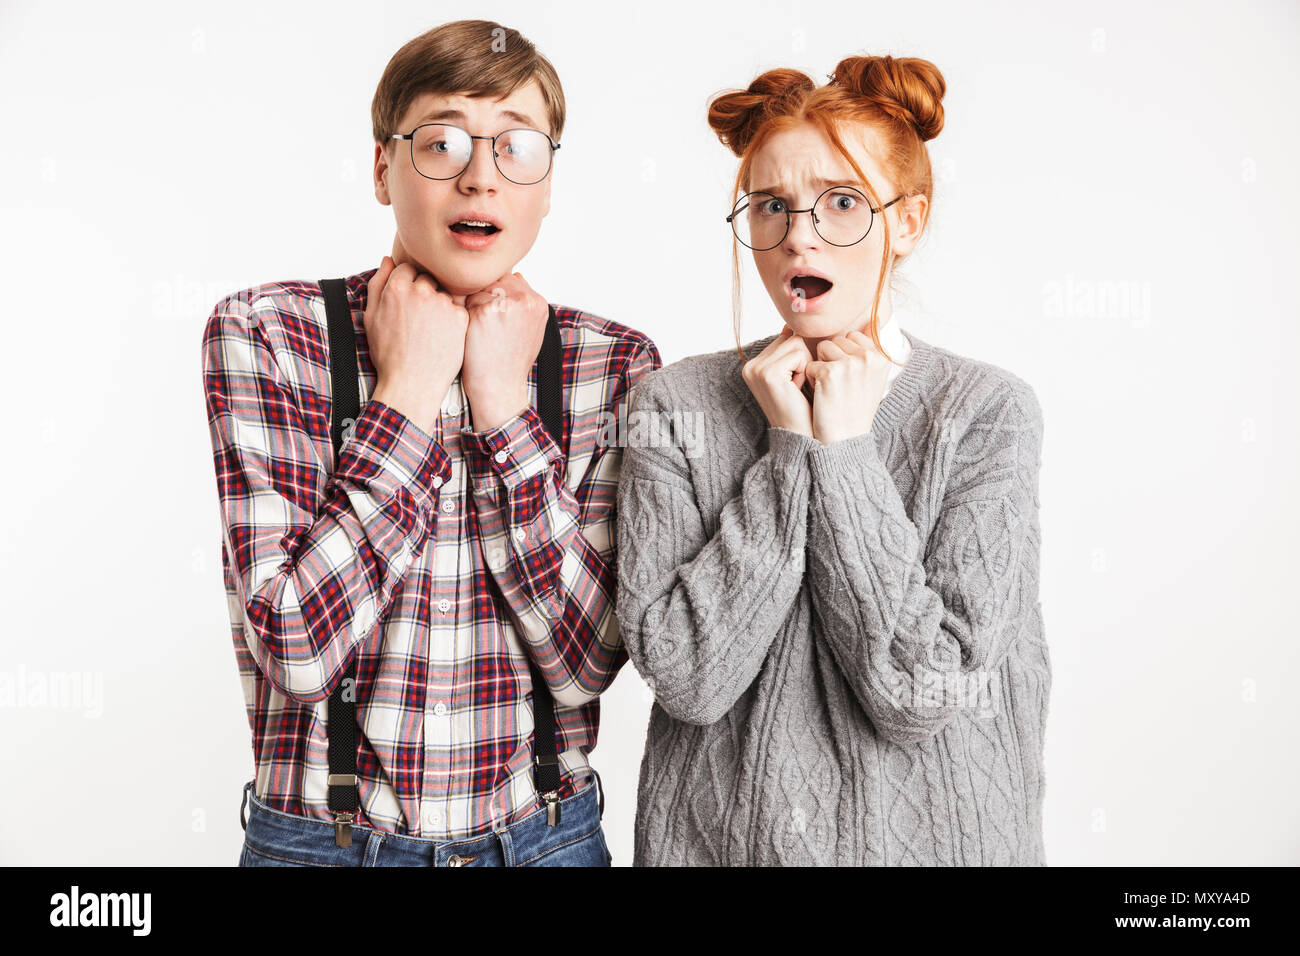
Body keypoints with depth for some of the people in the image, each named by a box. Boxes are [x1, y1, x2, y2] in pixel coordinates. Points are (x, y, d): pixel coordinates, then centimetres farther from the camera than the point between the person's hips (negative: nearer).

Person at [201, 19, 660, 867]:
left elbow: (587, 658, -15)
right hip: (320, 839, -1)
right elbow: (298, 647, -20)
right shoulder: (263, 333, -11)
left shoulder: (618, 366, -6)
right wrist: (408, 390, -19)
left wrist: (501, 401, -17)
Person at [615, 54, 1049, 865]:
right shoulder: (676, 403, -8)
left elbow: (919, 693, -17)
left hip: (925, 830, 0)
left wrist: (845, 452, -18)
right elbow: (687, 677, -17)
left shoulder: (988, 411, -10)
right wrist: (790, 451, -18)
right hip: (717, 829, 1)